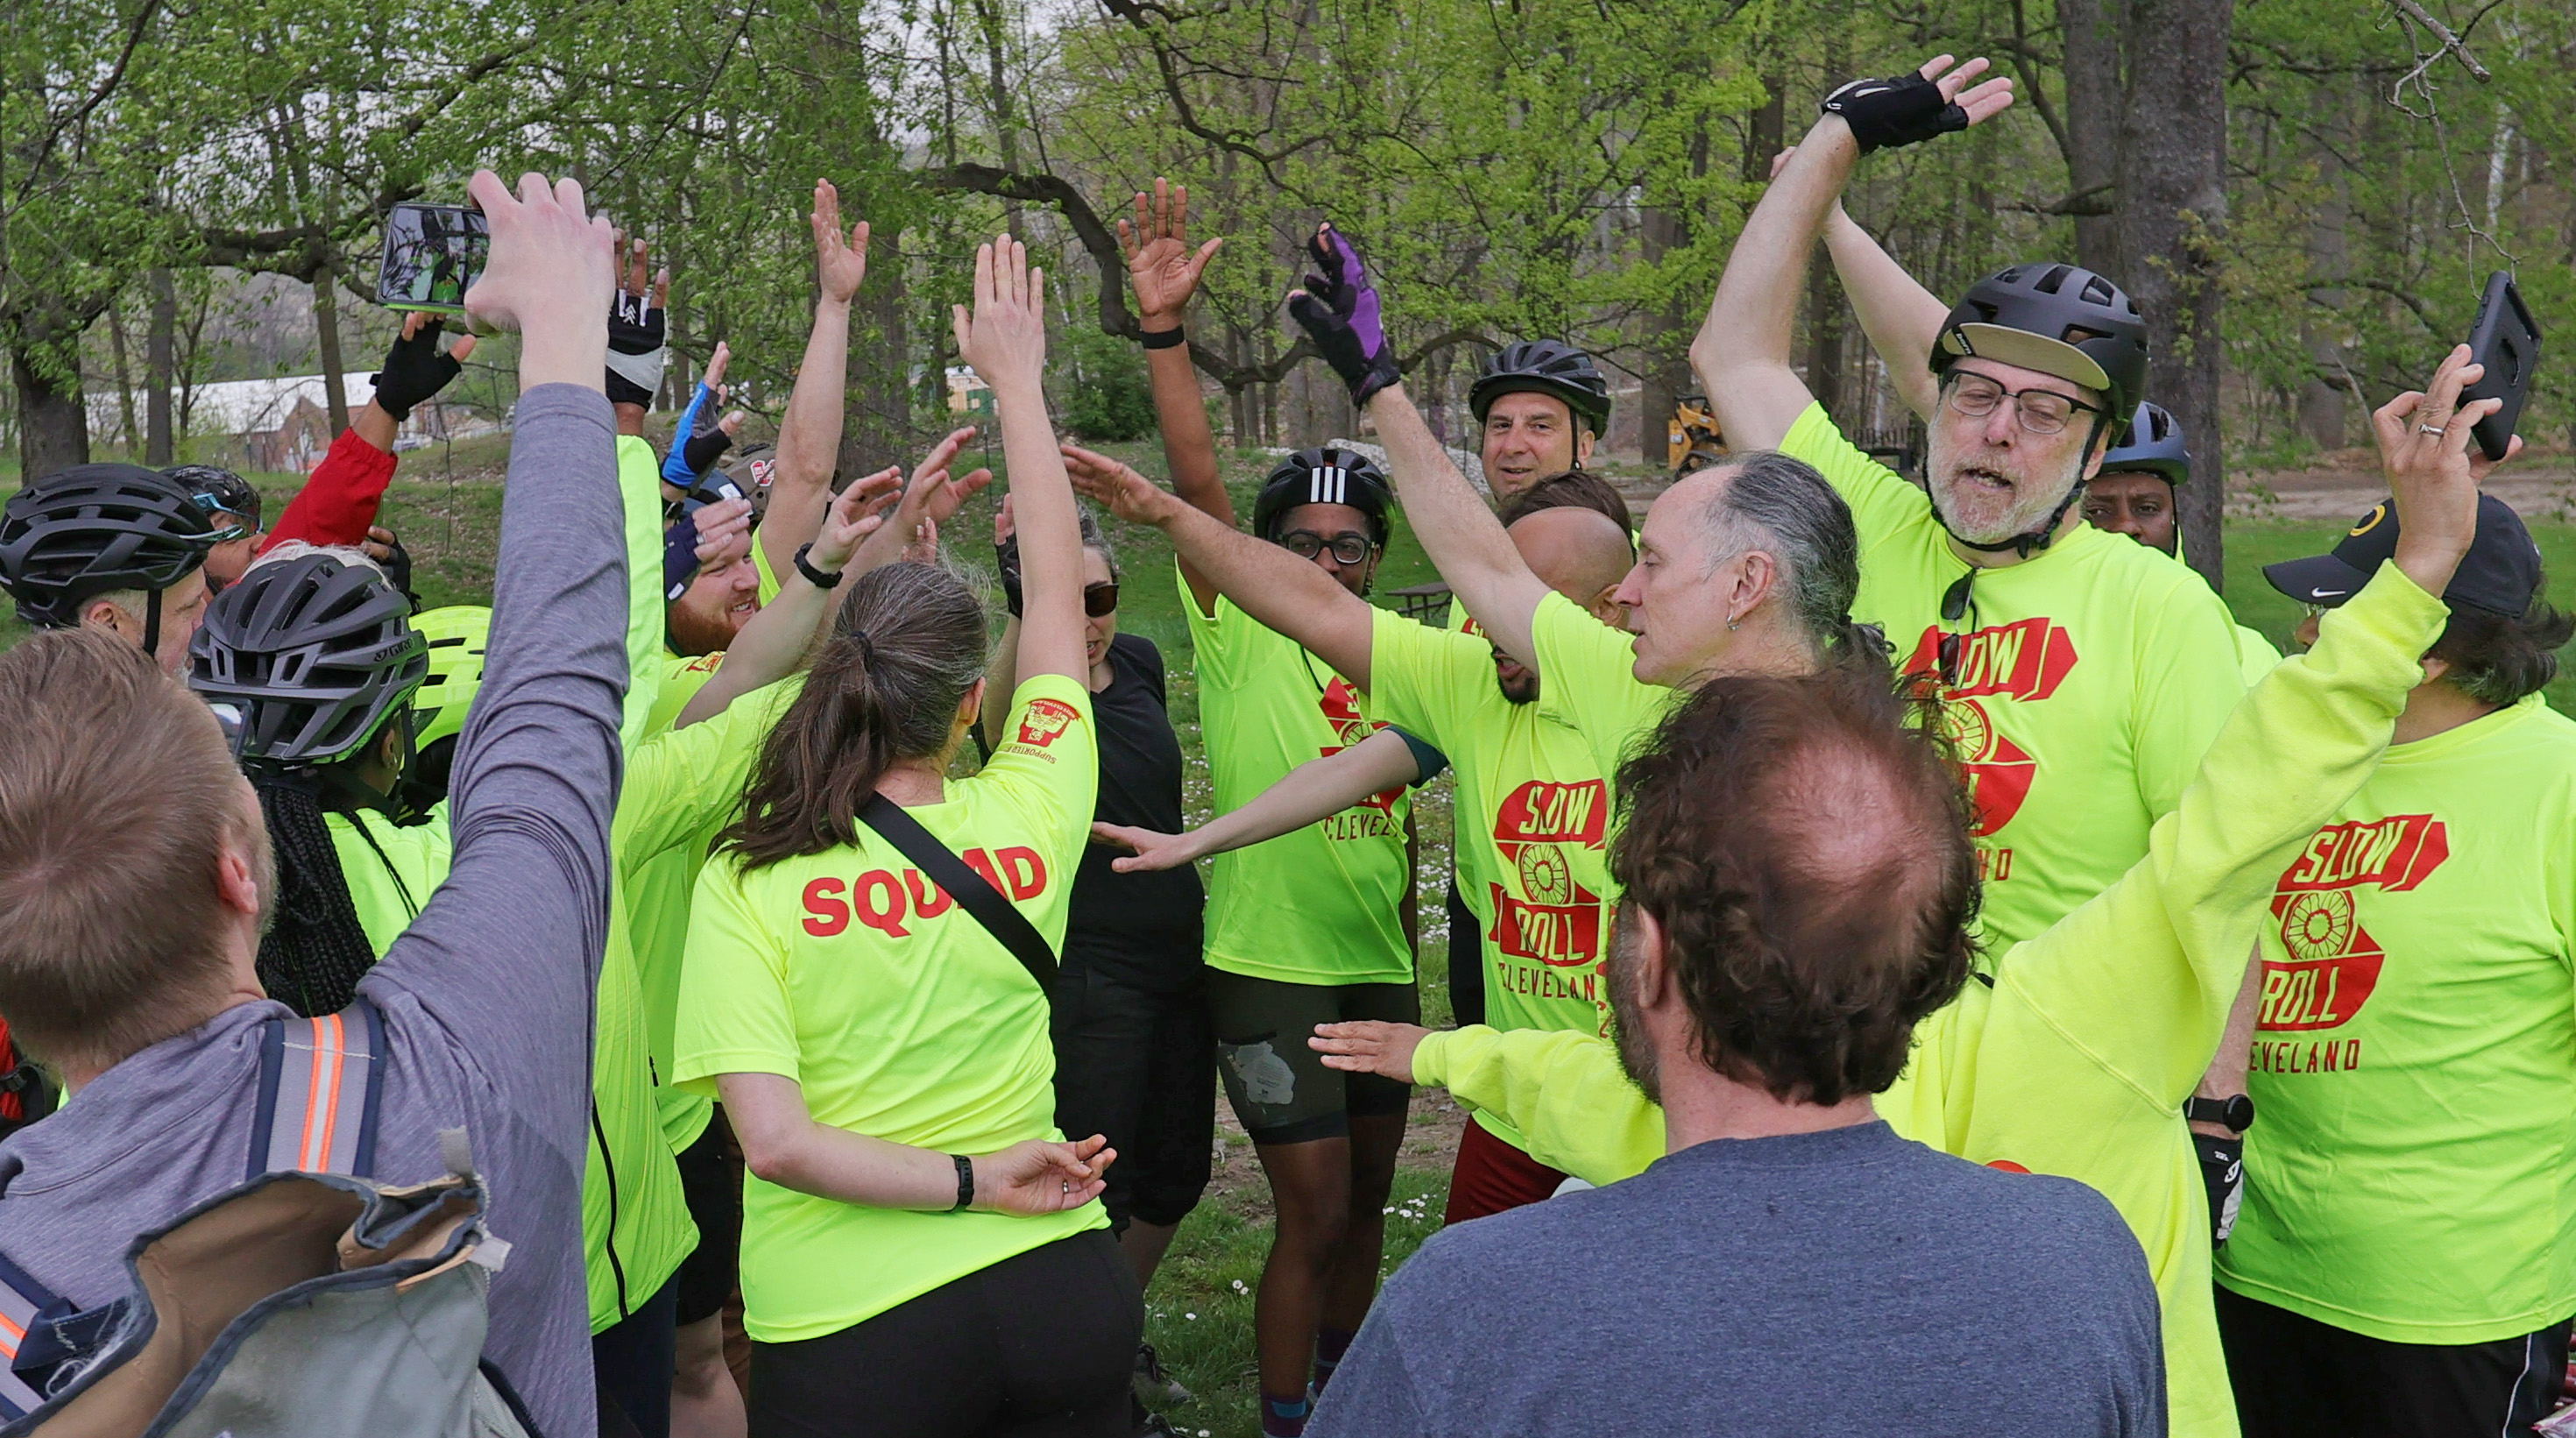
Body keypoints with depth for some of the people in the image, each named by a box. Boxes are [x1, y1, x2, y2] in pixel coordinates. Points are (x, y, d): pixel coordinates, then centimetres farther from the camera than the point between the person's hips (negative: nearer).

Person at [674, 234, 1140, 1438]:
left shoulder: (747, 883, -13)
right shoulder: (1026, 822, -6)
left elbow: (775, 1140, -21)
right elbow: (1057, 588, 9)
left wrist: (974, 1182, -10)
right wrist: (1016, 377, 18)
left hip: (854, 1337, -3)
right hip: (1062, 1288, 3)